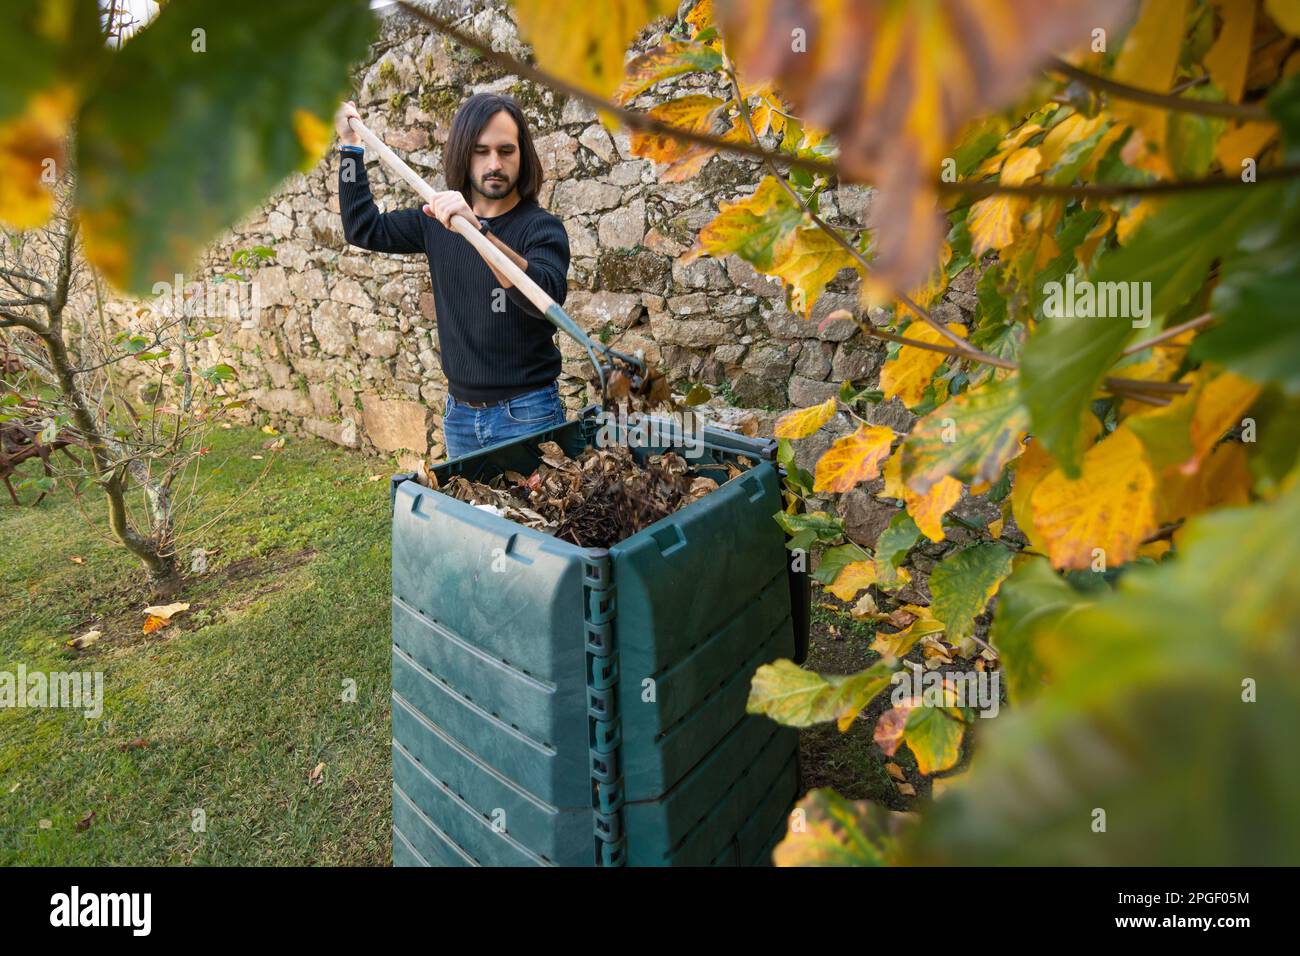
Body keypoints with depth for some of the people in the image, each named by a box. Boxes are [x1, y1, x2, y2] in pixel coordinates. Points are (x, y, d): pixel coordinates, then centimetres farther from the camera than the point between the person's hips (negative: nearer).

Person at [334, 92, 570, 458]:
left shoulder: (540, 226, -10)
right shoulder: (437, 219, 7)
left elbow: (548, 296, -30)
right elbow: (363, 229, 18)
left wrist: (477, 229, -39)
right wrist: (350, 145, 13)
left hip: (526, 414, -5)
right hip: (459, 413, 5)